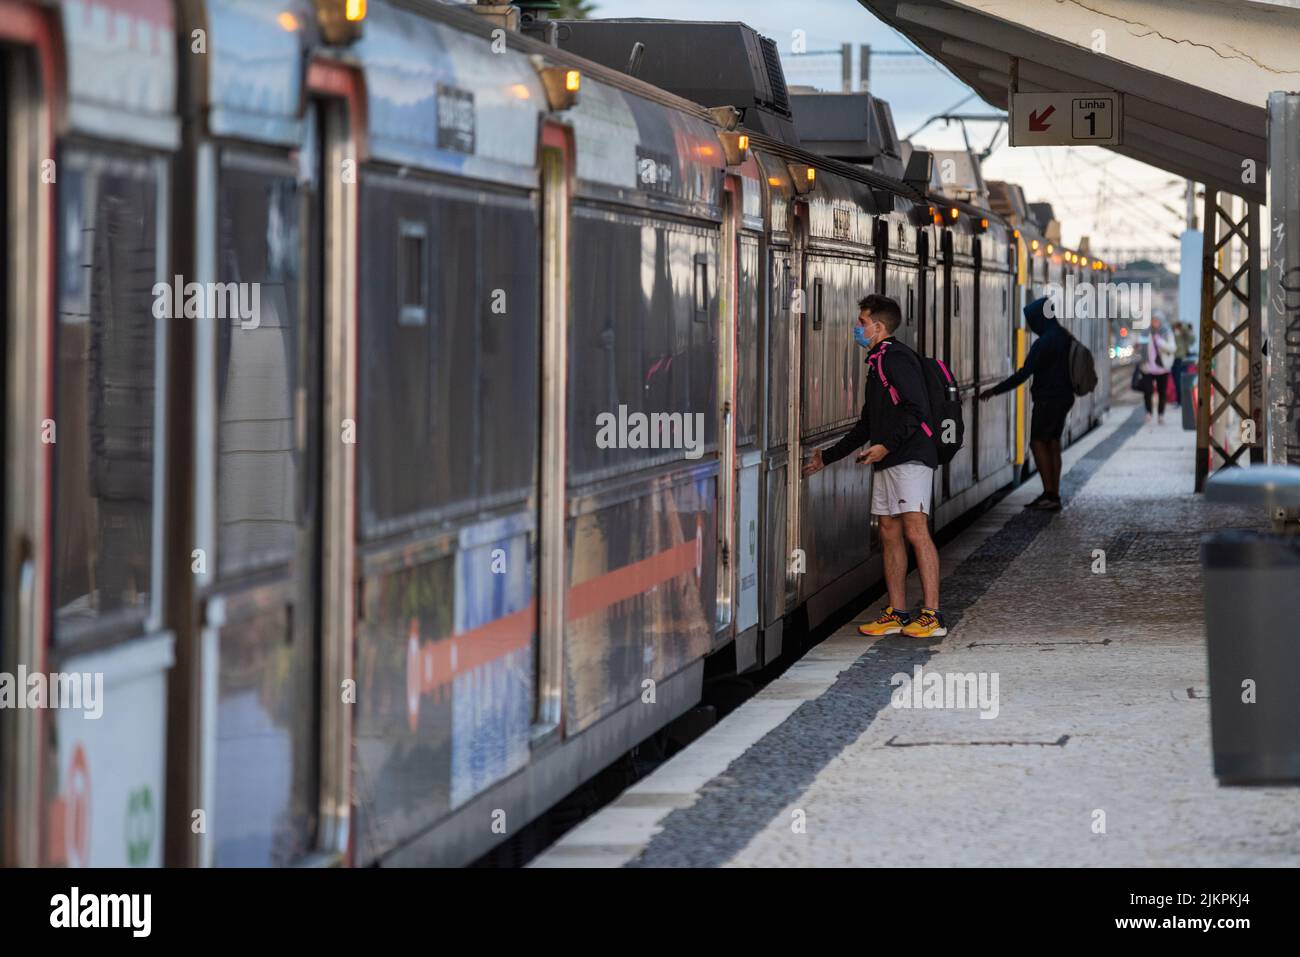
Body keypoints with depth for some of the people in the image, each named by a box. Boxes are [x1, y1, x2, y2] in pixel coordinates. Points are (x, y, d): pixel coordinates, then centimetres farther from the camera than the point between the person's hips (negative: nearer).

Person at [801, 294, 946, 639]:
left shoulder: (897, 358, -9)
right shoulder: (877, 364, 22)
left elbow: (916, 409, -19)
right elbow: (867, 424, 29)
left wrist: (886, 445, -23)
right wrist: (827, 457, 32)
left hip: (910, 458, -10)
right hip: (887, 462, 10)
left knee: (915, 529, -14)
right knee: (890, 533, 7)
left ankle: (932, 616, -16)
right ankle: (897, 614, 10)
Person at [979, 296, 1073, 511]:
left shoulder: (1044, 342, -19)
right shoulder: (1064, 337, 10)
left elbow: (1024, 373, -20)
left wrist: (995, 390, -15)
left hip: (1048, 400, -9)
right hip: (1064, 398, 9)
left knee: (1038, 442, -5)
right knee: (1053, 444, 9)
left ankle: (1049, 493, -11)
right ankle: (1053, 496, 8)